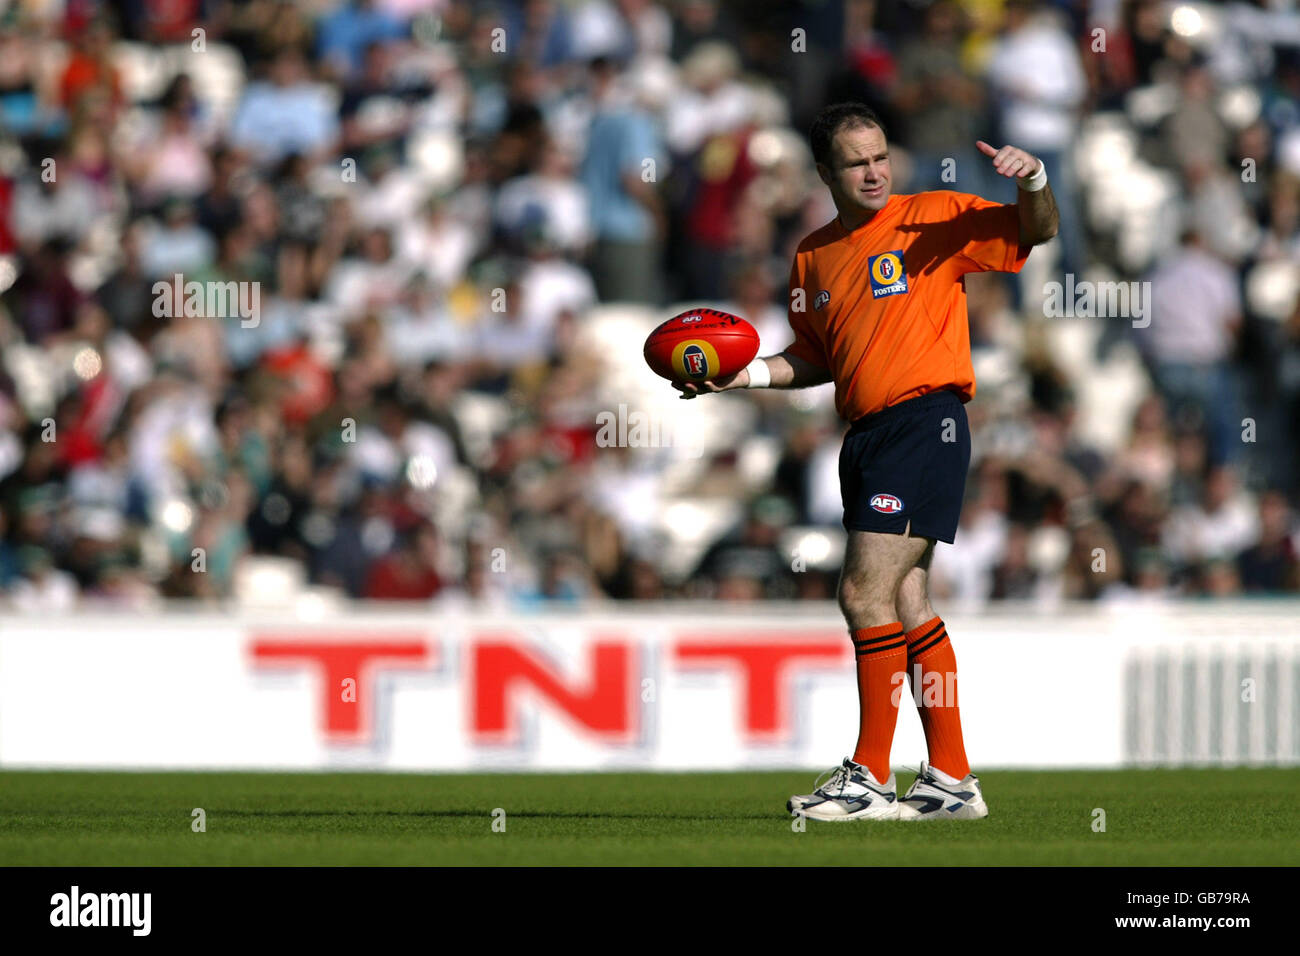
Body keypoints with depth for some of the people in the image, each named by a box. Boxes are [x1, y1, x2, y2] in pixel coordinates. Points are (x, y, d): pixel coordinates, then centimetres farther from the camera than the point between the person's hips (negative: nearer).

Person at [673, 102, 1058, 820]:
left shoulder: (933, 219, -2)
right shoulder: (814, 256, 15)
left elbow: (1036, 232, -6)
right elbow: (816, 359, 24)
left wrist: (1033, 184, -26)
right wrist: (751, 374, 8)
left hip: (924, 419, -7)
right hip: (865, 434, 7)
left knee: (864, 594, -13)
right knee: (905, 605, 8)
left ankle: (870, 777, -9)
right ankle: (951, 779, 14)